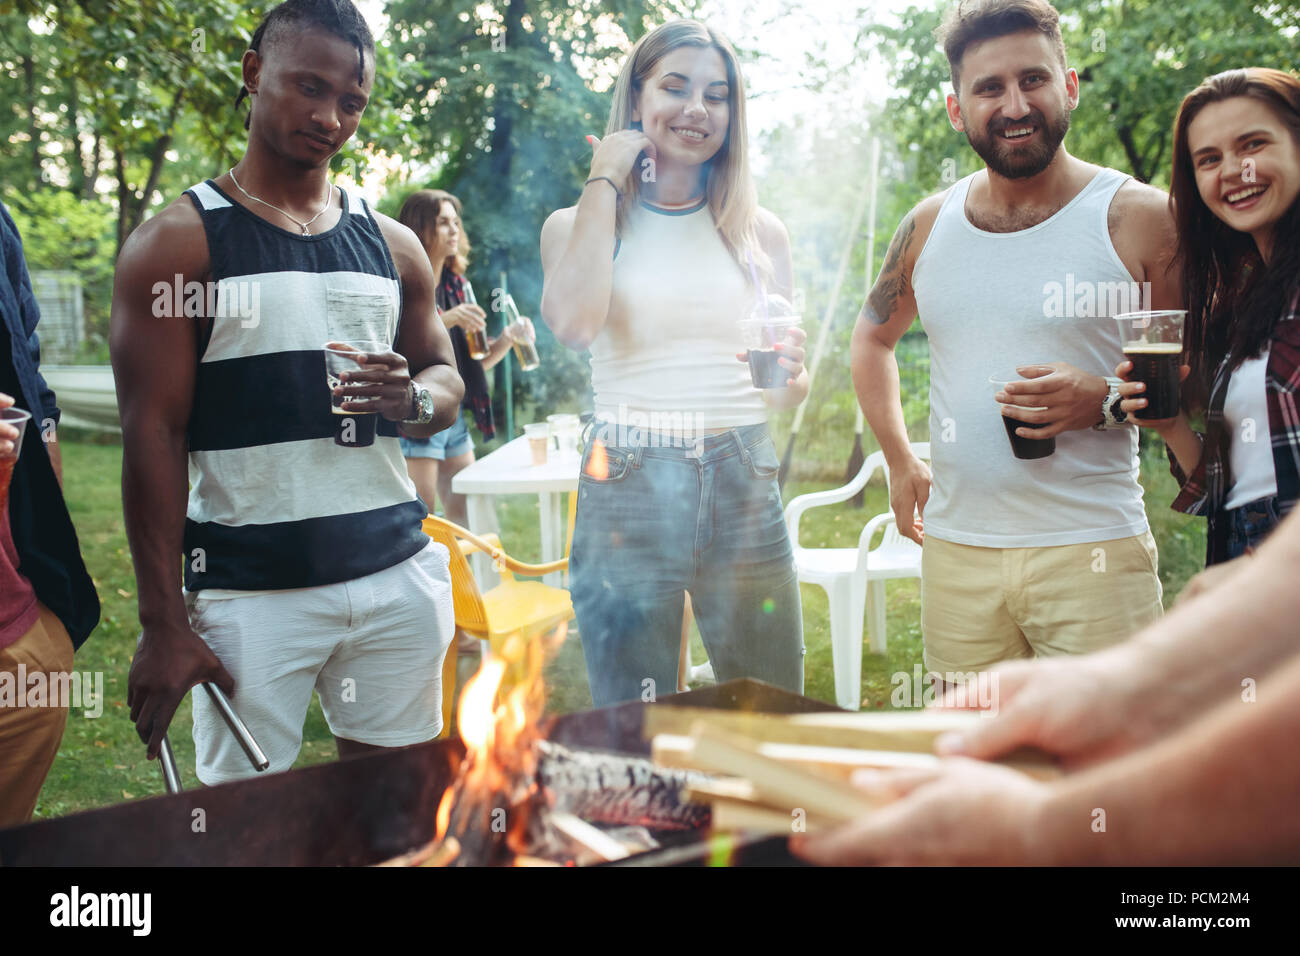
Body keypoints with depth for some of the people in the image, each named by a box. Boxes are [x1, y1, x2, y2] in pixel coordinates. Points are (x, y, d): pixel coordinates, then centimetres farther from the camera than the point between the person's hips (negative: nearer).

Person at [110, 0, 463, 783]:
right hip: (252, 587, -4)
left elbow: (448, 381, 19)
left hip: (398, 573, 4)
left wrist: (412, 400, -7)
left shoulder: (392, 244, 12)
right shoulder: (176, 242, -1)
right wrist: (163, 622, -10)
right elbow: (154, 434, -5)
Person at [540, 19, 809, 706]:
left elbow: (793, 391, 14)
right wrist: (605, 183, -5)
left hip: (744, 487, 2)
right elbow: (574, 323, -17)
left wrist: (789, 373, -11)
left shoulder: (758, 230, 12)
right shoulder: (576, 224, 6)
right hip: (627, 492, -2)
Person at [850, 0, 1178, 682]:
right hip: (954, 554, 4)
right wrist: (897, 459, 16)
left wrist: (1106, 400, -16)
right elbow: (873, 336, 24)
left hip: (1093, 551, -3)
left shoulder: (1139, 217, -3)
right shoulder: (930, 226, 8)